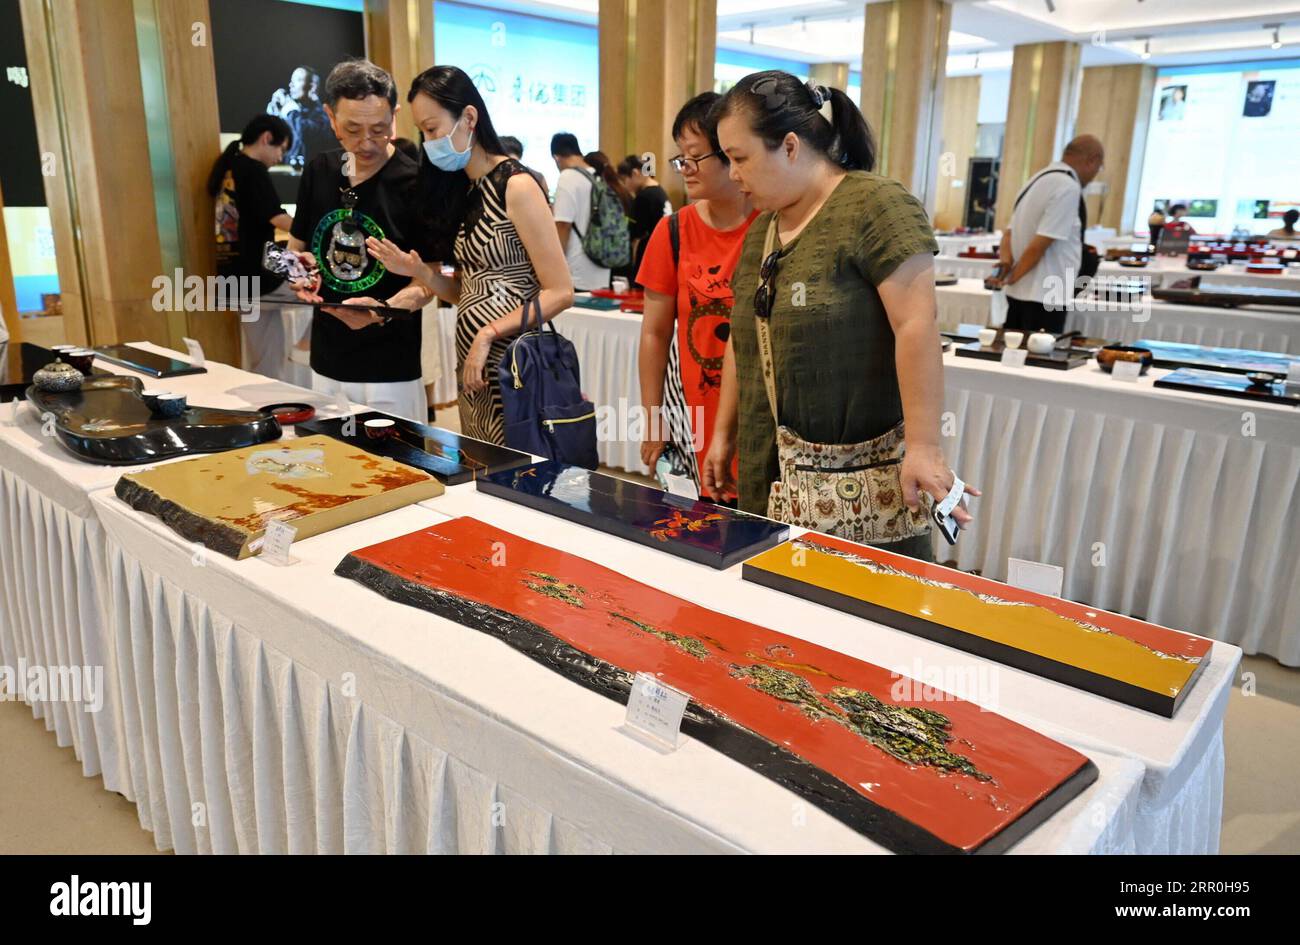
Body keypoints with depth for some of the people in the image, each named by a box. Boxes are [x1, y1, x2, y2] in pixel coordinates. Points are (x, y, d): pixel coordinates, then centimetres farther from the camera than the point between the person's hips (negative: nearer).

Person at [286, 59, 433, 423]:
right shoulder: (318, 172, 5)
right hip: (325, 364, 5)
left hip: (390, 371, -5)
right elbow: (297, 247, 18)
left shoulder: (415, 182, -11)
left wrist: (382, 310, -26)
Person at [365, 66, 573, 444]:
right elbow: (469, 292, 13)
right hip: (472, 367, 7)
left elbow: (559, 293, -14)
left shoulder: (516, 185, -11)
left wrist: (488, 334, -18)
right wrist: (417, 270, -3)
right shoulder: (463, 190, 11)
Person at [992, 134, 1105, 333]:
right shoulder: (1068, 188, -15)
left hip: (1018, 294, 9)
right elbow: (1040, 244, -20)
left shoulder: (1040, 179, 14)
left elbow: (1009, 232, 13)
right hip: (1044, 298, -9)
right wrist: (1010, 278, -10)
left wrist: (1006, 261, -3)